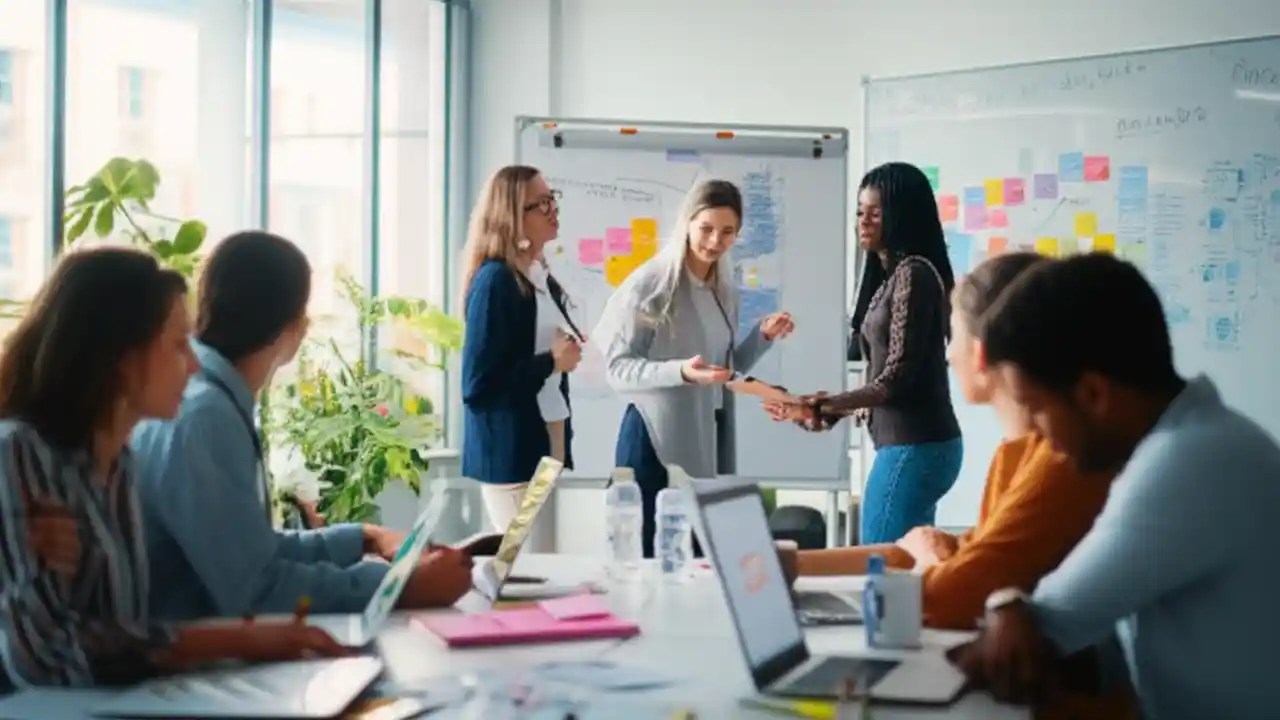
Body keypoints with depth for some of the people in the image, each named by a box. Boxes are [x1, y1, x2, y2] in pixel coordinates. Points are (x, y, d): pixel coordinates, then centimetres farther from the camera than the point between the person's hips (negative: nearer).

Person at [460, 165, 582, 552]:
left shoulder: (541, 278, 10)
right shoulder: (495, 281, -15)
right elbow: (477, 386, -21)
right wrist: (551, 362, -16)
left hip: (545, 448, 8)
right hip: (511, 458, -8)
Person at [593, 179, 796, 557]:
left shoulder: (725, 290, 9)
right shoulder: (649, 283, -13)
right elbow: (617, 368, -15)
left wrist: (763, 335, 2)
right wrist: (680, 371, -29)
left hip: (709, 439, 7)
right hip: (656, 440, -7)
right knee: (651, 556, -2)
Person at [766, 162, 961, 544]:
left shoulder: (914, 273, -12)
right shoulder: (891, 275, 16)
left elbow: (898, 377, -17)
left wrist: (821, 406, -17)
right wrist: (826, 412, 14)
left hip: (914, 447, -10)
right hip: (912, 444, 10)